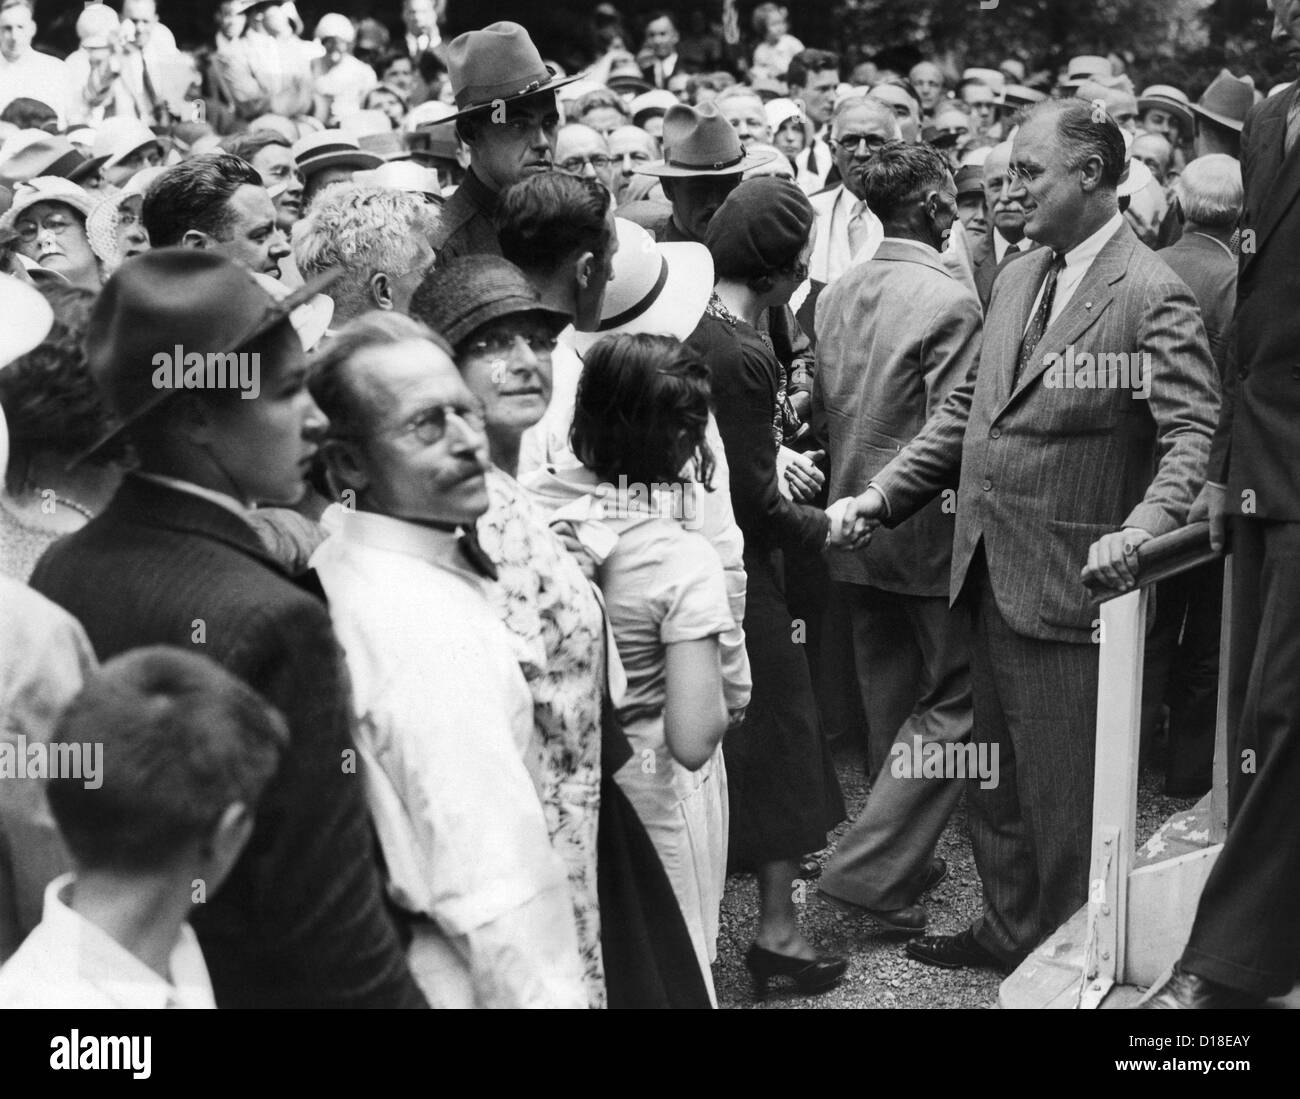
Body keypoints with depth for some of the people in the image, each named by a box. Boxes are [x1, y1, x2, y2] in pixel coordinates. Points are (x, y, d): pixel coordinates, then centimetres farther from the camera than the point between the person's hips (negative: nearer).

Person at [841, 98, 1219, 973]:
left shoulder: (1152, 295, -14)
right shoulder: (1018, 278, 11)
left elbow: (1194, 435, -21)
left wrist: (1140, 531, -37)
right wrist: (883, 495, 9)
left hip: (1067, 583, -8)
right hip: (990, 573, 8)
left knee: (1063, 793, 4)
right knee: (994, 774, 20)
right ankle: (1010, 928, 38)